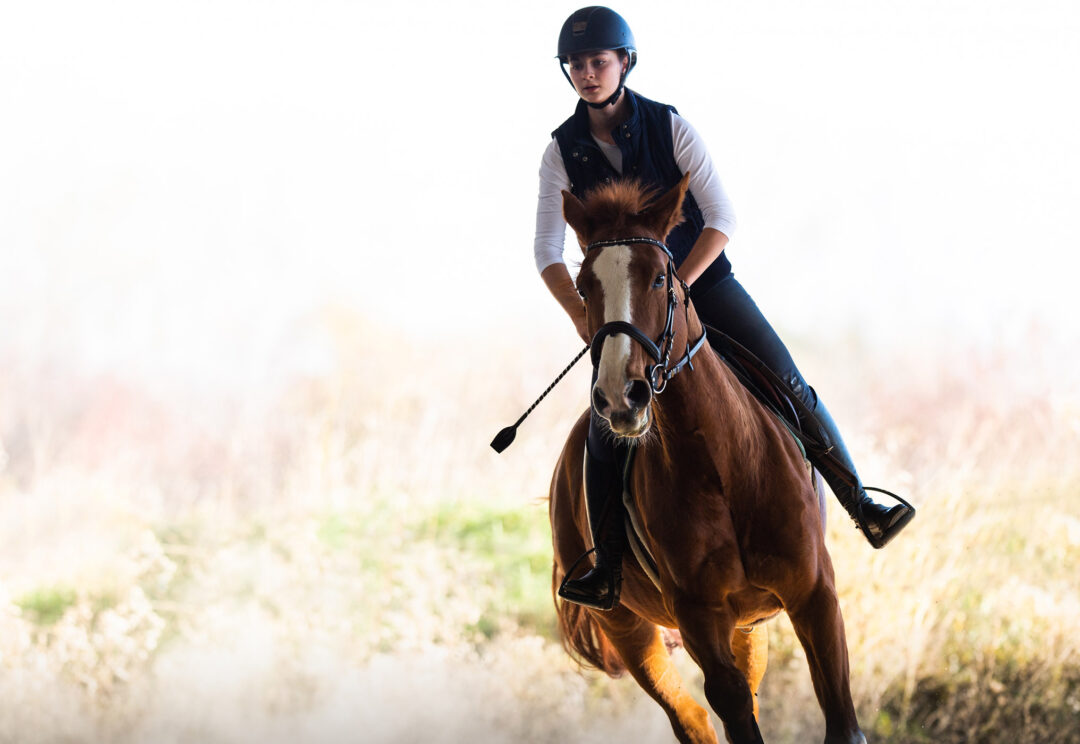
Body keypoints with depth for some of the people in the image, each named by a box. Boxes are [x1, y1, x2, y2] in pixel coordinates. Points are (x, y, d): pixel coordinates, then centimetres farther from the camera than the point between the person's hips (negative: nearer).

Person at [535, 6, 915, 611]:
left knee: (788, 384, -10)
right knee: (607, 423, -17)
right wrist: (581, 313, -24)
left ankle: (862, 504, -1)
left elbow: (722, 220, -12)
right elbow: (548, 251, -7)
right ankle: (608, 568, -11)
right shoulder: (563, 151, -4)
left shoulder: (668, 126, -9)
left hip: (700, 276, 0)